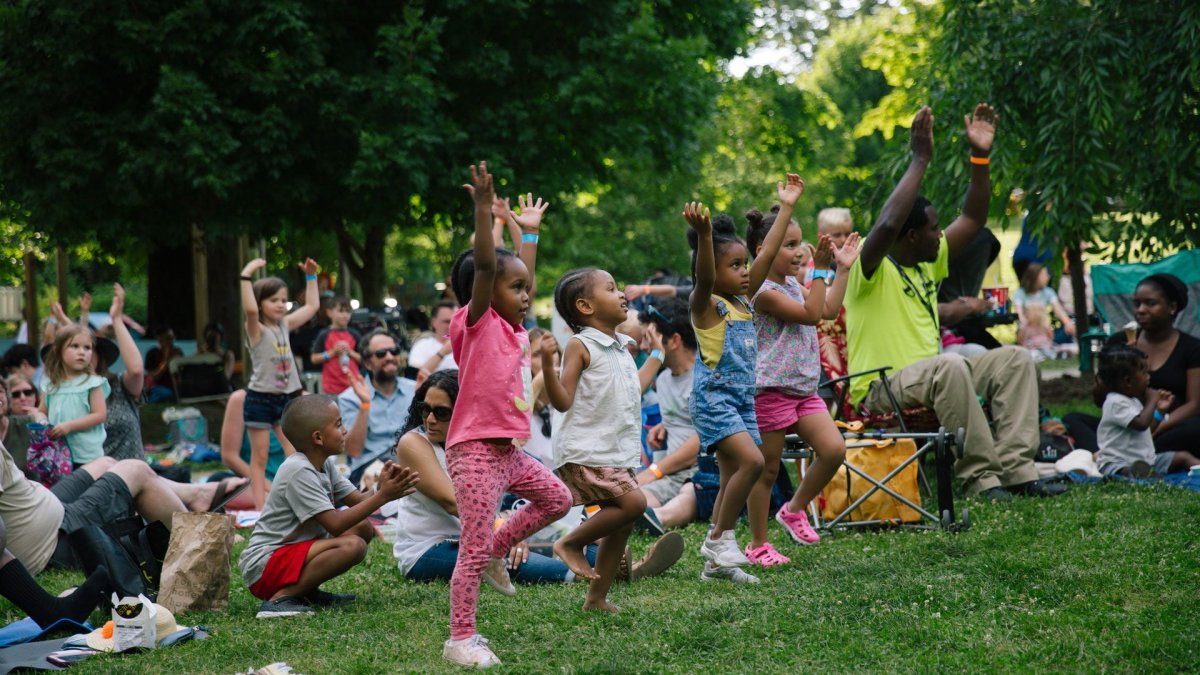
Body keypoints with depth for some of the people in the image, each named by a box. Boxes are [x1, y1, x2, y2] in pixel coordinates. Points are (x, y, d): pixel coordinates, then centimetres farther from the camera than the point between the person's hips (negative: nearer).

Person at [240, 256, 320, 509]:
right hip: (260, 399, -6)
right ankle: (261, 509, 2)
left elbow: (311, 306, 20)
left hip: (287, 398, 6)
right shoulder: (257, 330, -9)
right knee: (260, 458, 1)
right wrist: (246, 275, -34)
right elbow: (250, 309, -31)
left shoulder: (285, 325, 10)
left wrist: (310, 276, 17)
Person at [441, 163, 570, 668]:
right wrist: (483, 210, -30)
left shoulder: (514, 331, 12)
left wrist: (530, 231, 32)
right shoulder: (478, 324, -10)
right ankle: (460, 639, -1)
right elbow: (485, 268, -23)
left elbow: (522, 278, 27)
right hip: (475, 453, -9)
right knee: (473, 550, -7)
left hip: (508, 451, 9)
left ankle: (496, 551, 27)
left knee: (557, 499, 21)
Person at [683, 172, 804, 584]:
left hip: (742, 399, 8)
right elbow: (703, 276, -31)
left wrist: (786, 207, 12)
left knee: (733, 479, 7)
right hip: (713, 398, -8)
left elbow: (767, 255, 12)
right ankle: (720, 539, -13)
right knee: (751, 460, -23)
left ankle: (716, 562, 11)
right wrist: (703, 234, -48)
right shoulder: (707, 305, -10)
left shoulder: (744, 300, 10)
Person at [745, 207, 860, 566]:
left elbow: (829, 310, 20)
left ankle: (794, 510, 15)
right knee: (767, 469, 0)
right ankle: (757, 545, 12)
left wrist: (842, 268, 19)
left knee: (834, 449, -6)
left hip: (803, 388, 8)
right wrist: (821, 269, -19)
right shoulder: (763, 291, -16)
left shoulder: (794, 285, 15)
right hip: (770, 389, -8)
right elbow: (810, 313, -20)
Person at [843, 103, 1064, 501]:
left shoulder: (928, 263, 16)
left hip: (930, 379, 9)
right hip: (880, 389, -9)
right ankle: (979, 479, -32)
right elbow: (888, 225, -30)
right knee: (950, 366, -37)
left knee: (1014, 359, -3)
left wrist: (980, 157, 9)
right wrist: (920, 160, -28)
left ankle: (1015, 470, -15)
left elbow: (973, 219, 20)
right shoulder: (871, 270, -10)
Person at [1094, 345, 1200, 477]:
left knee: (1184, 457, 0)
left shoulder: (1133, 401, 18)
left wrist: (1160, 411, 20)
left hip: (1146, 459, 9)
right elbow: (1141, 424, -27)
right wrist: (1152, 401, -13)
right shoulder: (1116, 402, -16)